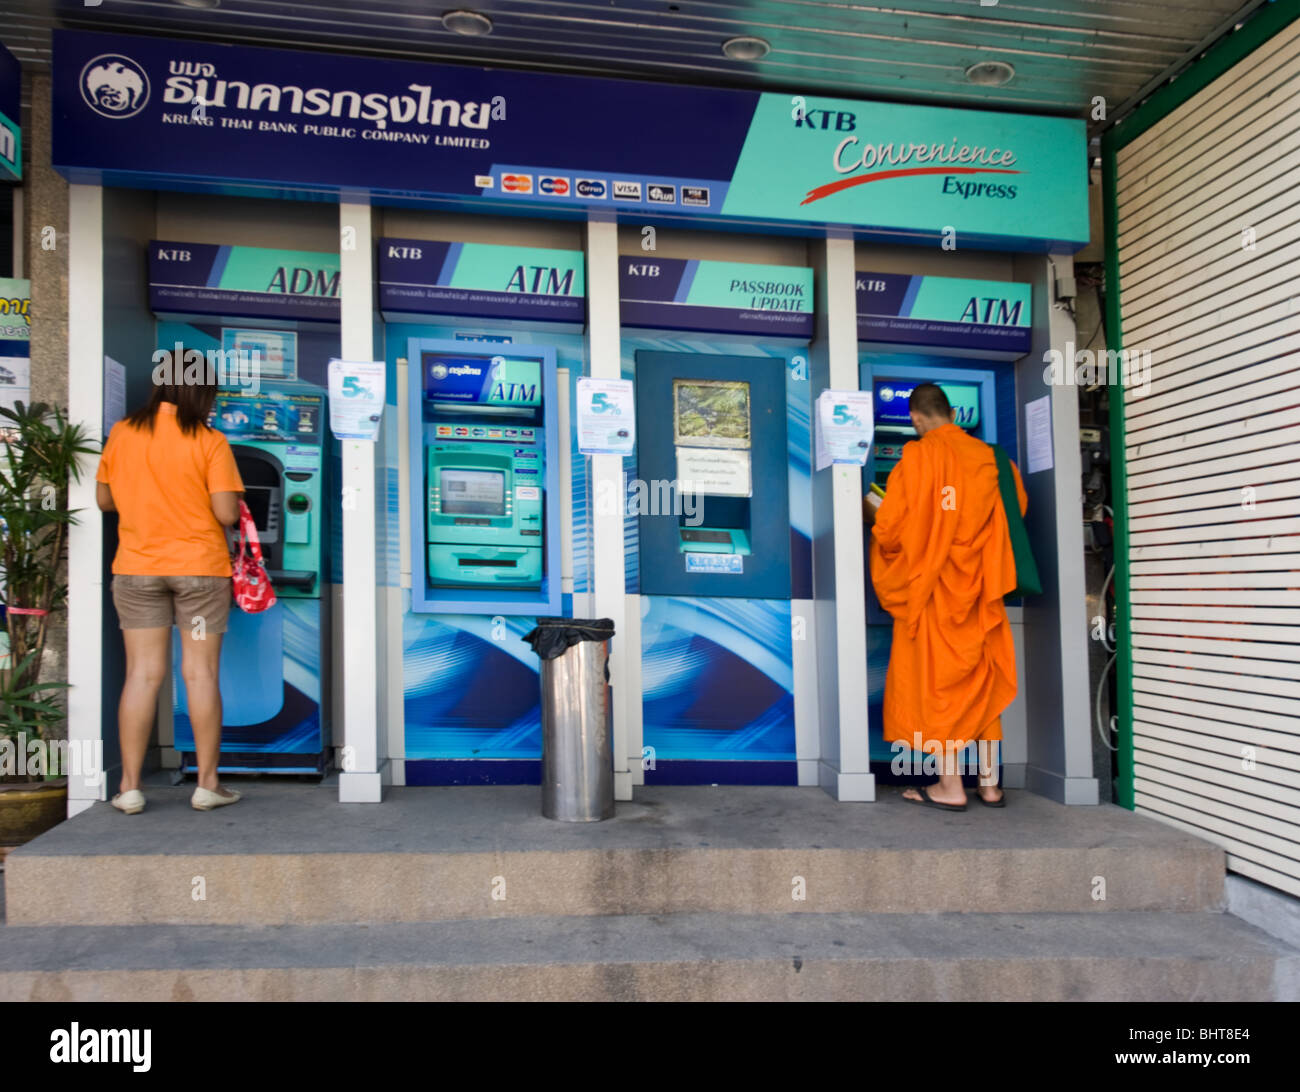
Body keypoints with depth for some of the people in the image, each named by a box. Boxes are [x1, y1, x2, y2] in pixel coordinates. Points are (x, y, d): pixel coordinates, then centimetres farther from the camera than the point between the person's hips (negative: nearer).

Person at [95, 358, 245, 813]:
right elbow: (226, 514, -13)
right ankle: (207, 784, 10)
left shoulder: (122, 433, 2)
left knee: (142, 673, 7)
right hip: (200, 568, -3)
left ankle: (130, 787, 11)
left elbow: (104, 499, 9)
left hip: (136, 569, 3)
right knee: (201, 673, 3)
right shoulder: (209, 442, -9)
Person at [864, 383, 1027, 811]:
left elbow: (892, 527, -13)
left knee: (935, 682, 2)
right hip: (979, 590, 5)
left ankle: (950, 786, 4)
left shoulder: (919, 456, -10)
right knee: (983, 682, 13)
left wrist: (871, 511, 9)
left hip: (932, 589, -5)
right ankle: (990, 783, 17)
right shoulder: (990, 458, 6)